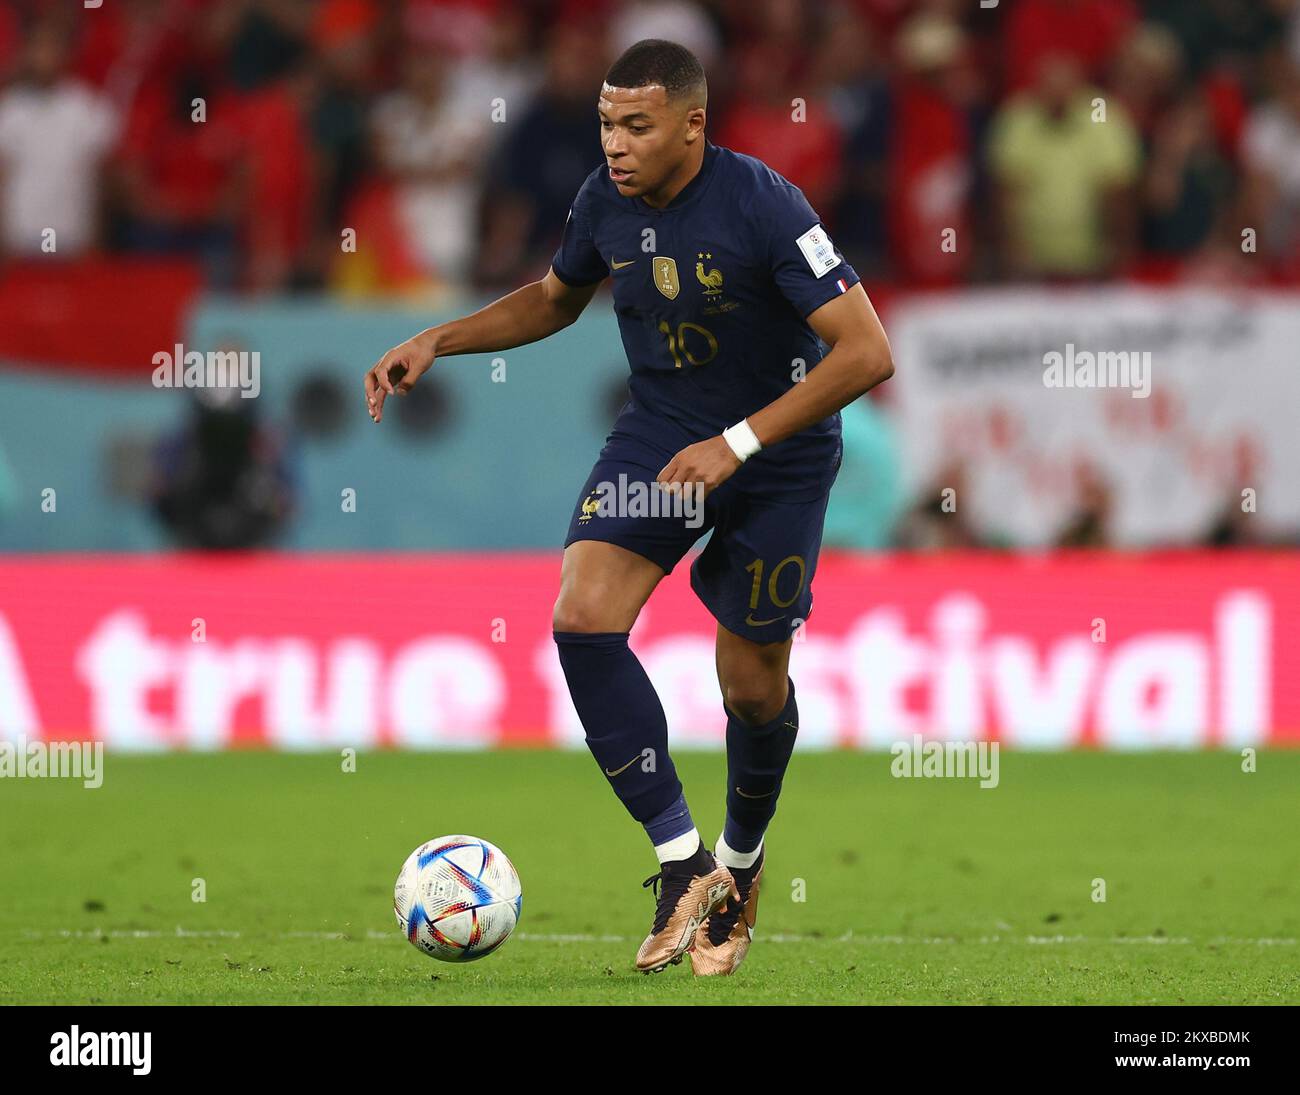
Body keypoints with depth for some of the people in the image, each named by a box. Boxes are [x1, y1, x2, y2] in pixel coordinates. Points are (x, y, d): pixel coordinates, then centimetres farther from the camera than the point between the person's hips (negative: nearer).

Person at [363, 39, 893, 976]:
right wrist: (435, 342, 3)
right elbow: (555, 299, 16)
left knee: (753, 686, 3)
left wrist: (735, 445, -31)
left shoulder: (763, 206, -26)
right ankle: (684, 864, -13)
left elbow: (867, 353, -27)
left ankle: (741, 864, 35)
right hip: (659, 431, 5)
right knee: (583, 619, -19)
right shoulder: (605, 201, -7)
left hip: (777, 449, -4)